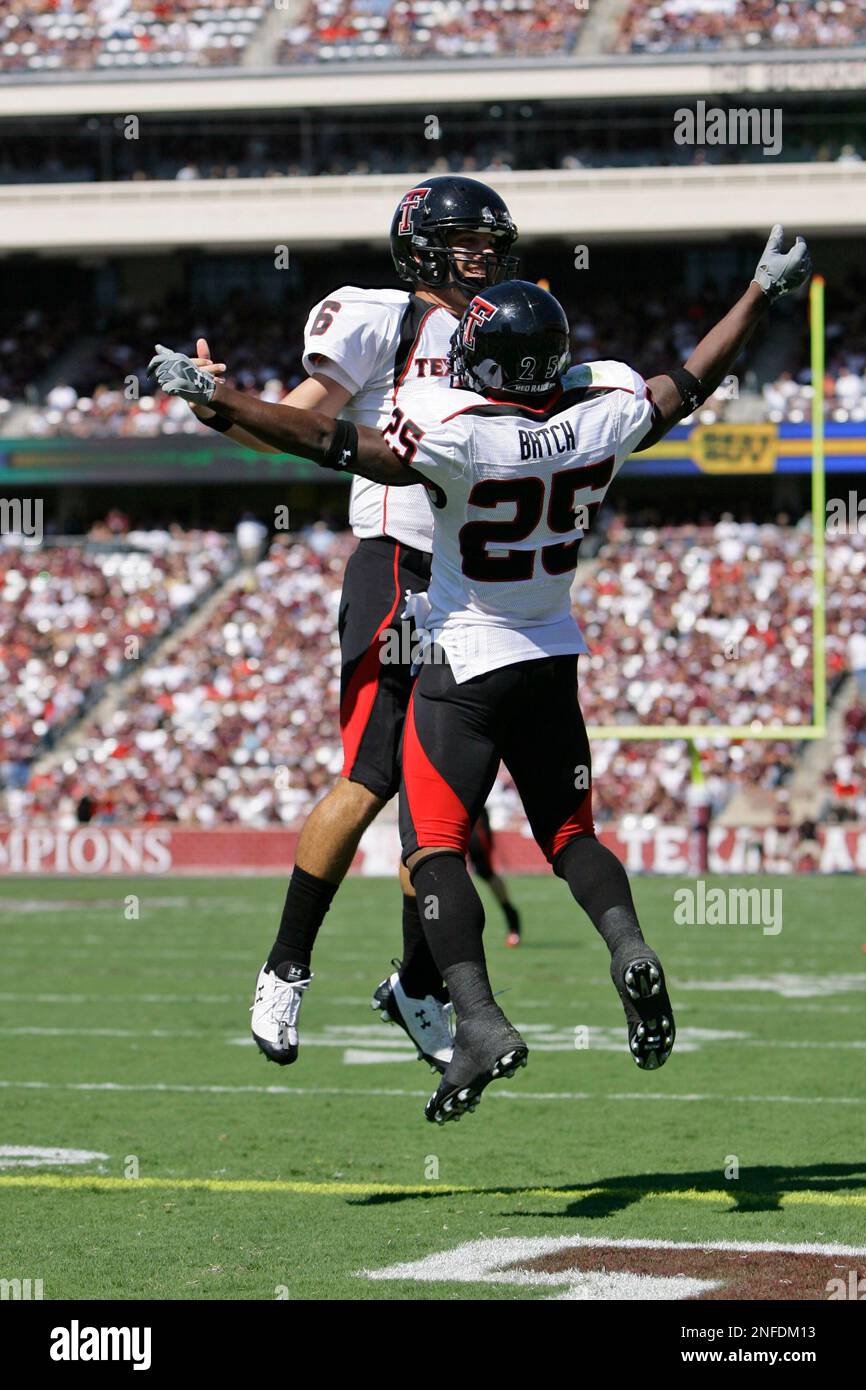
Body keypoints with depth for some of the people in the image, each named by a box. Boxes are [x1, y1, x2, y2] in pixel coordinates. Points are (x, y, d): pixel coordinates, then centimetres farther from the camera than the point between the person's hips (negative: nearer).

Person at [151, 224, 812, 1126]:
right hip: (557, 657, 6)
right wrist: (764, 292, 19)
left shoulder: (460, 440, -24)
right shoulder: (601, 418, -8)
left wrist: (213, 397, -21)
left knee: (434, 847, -2)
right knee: (569, 833, 17)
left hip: (467, 663, -5)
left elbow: (333, 443, -25)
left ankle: (479, 1019, -18)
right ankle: (629, 948, -11)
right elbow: (691, 382, 7)